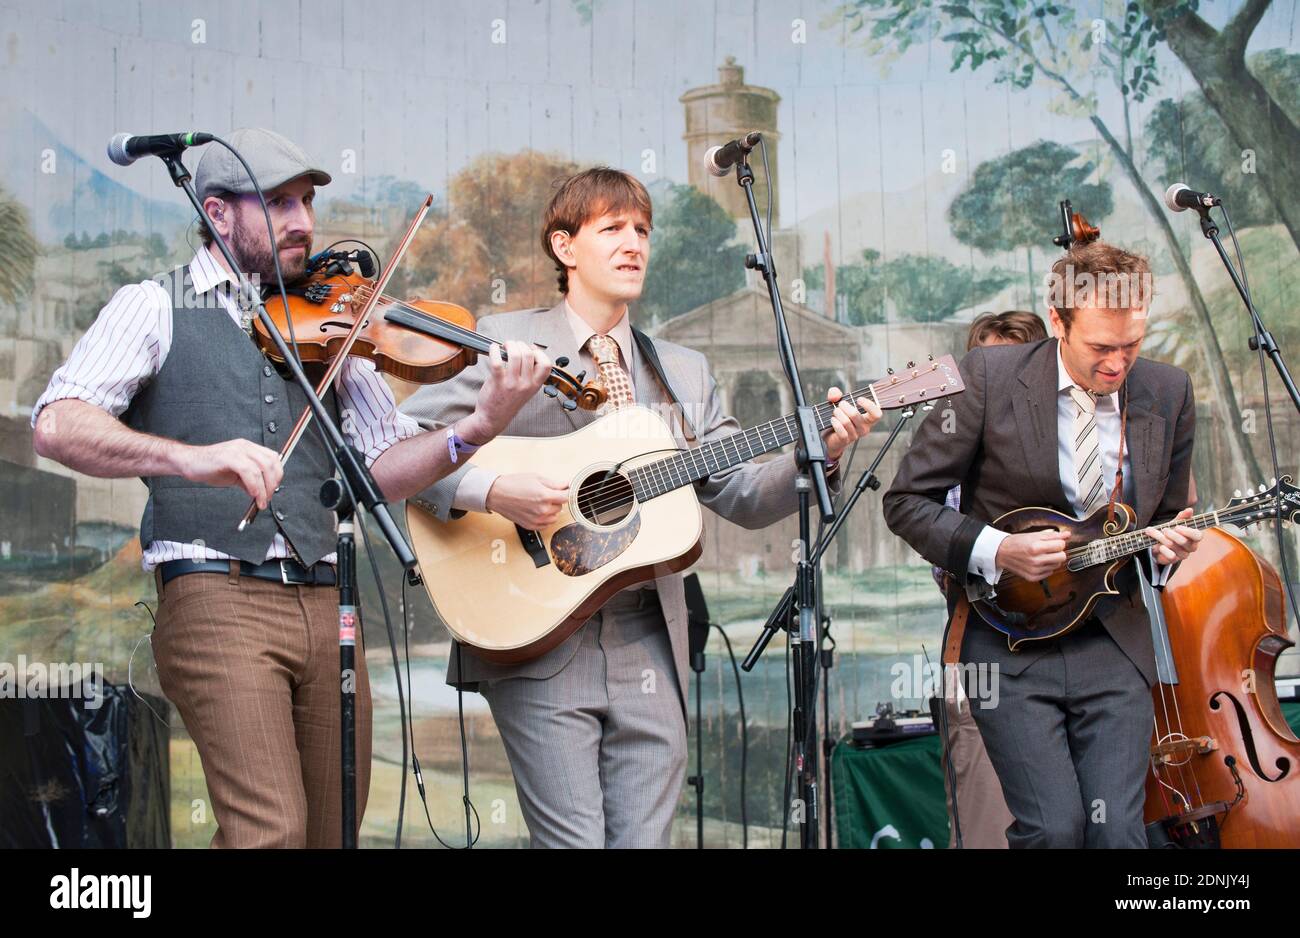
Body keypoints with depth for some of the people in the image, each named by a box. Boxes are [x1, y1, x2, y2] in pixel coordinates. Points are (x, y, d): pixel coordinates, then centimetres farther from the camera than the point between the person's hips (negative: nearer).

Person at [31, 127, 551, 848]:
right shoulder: (155, 307, 5)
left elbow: (384, 469, 11)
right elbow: (56, 426, -10)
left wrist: (478, 427, -9)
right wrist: (189, 455, -27)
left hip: (324, 606, 5)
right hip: (217, 598, -5)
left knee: (332, 832, 6)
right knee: (272, 829, -19)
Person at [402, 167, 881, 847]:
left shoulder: (683, 372, 17)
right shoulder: (505, 343, 2)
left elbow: (743, 497, 12)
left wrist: (819, 452, -5)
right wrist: (491, 491, -20)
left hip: (649, 646, 4)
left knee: (645, 838, 4)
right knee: (573, 839, -8)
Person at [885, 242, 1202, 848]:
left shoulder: (1169, 394, 4)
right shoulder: (988, 377, -7)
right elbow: (906, 501, -3)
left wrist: (1168, 546, -6)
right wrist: (995, 551, -16)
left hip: (1113, 642, 3)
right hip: (1010, 639, -3)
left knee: (1116, 827, -10)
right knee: (1054, 827, -14)